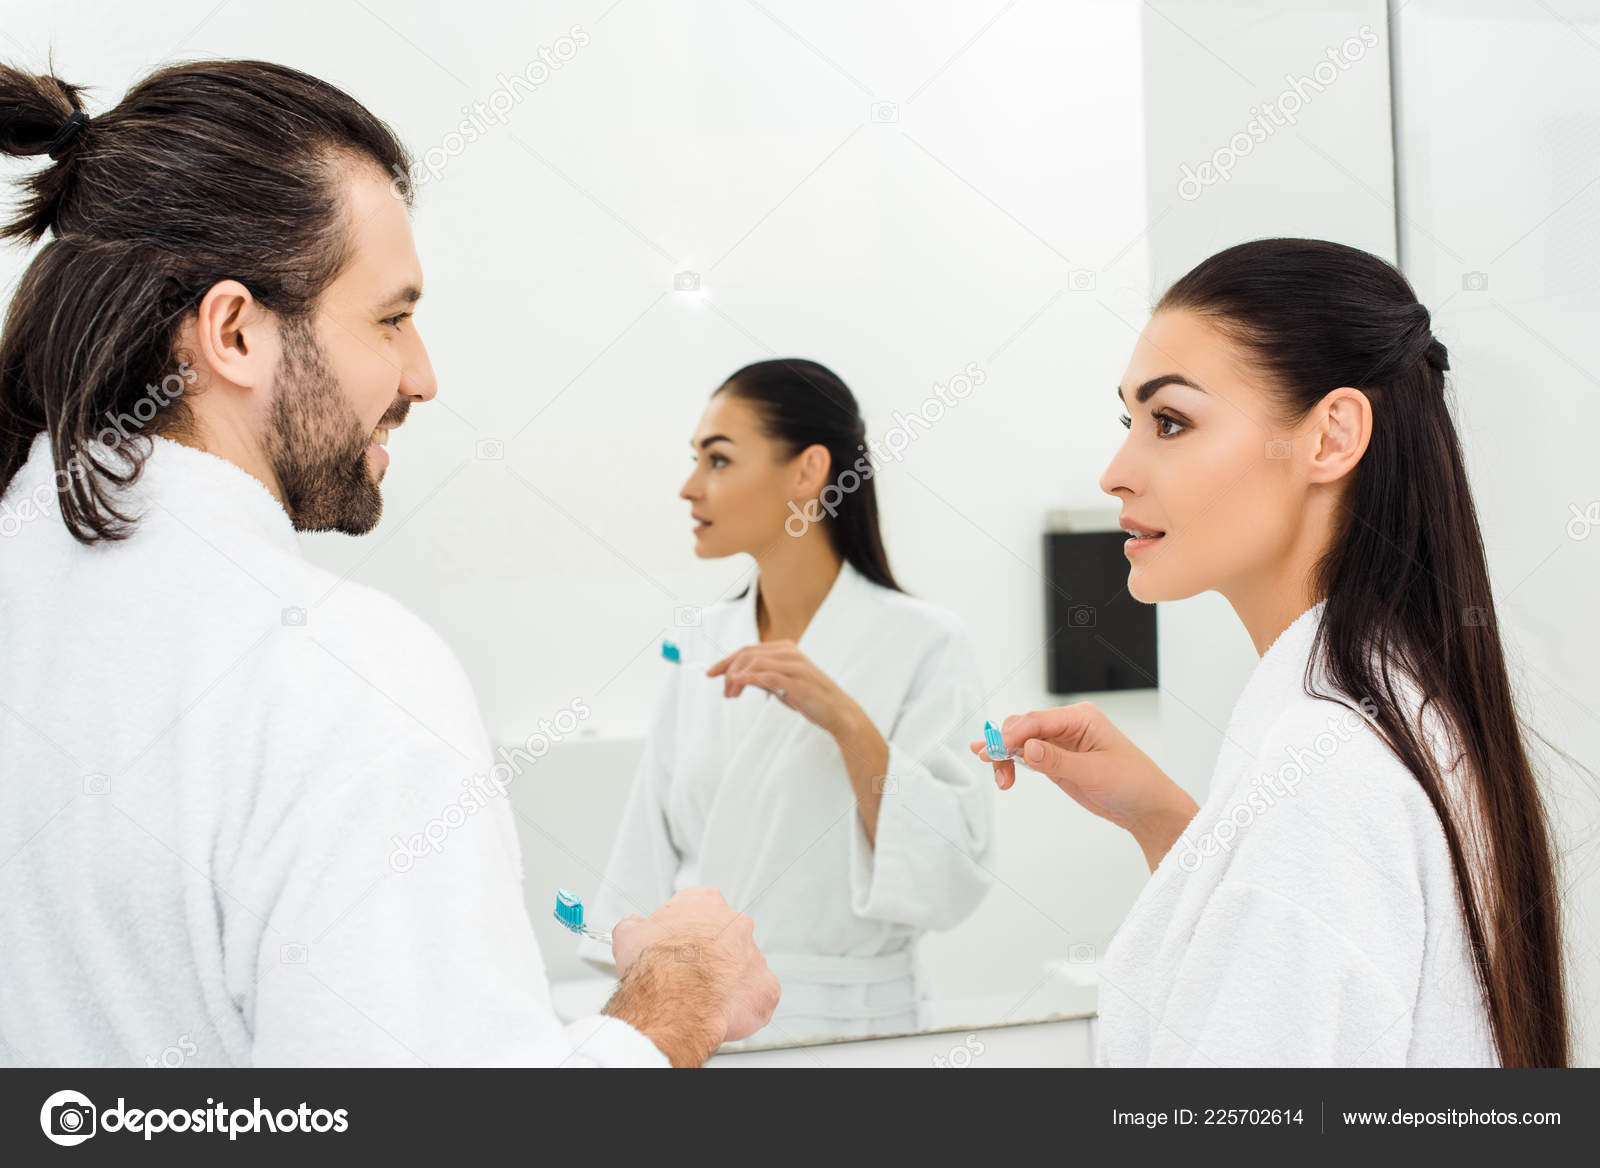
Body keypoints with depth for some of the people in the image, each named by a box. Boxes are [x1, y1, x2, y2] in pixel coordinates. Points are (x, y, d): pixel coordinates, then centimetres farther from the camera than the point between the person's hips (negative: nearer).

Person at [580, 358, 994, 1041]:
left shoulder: (923, 645, -12)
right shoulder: (704, 645, 3)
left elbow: (949, 882, -20)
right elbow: (649, 863, 7)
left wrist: (847, 722, -27)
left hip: (840, 1030, -4)